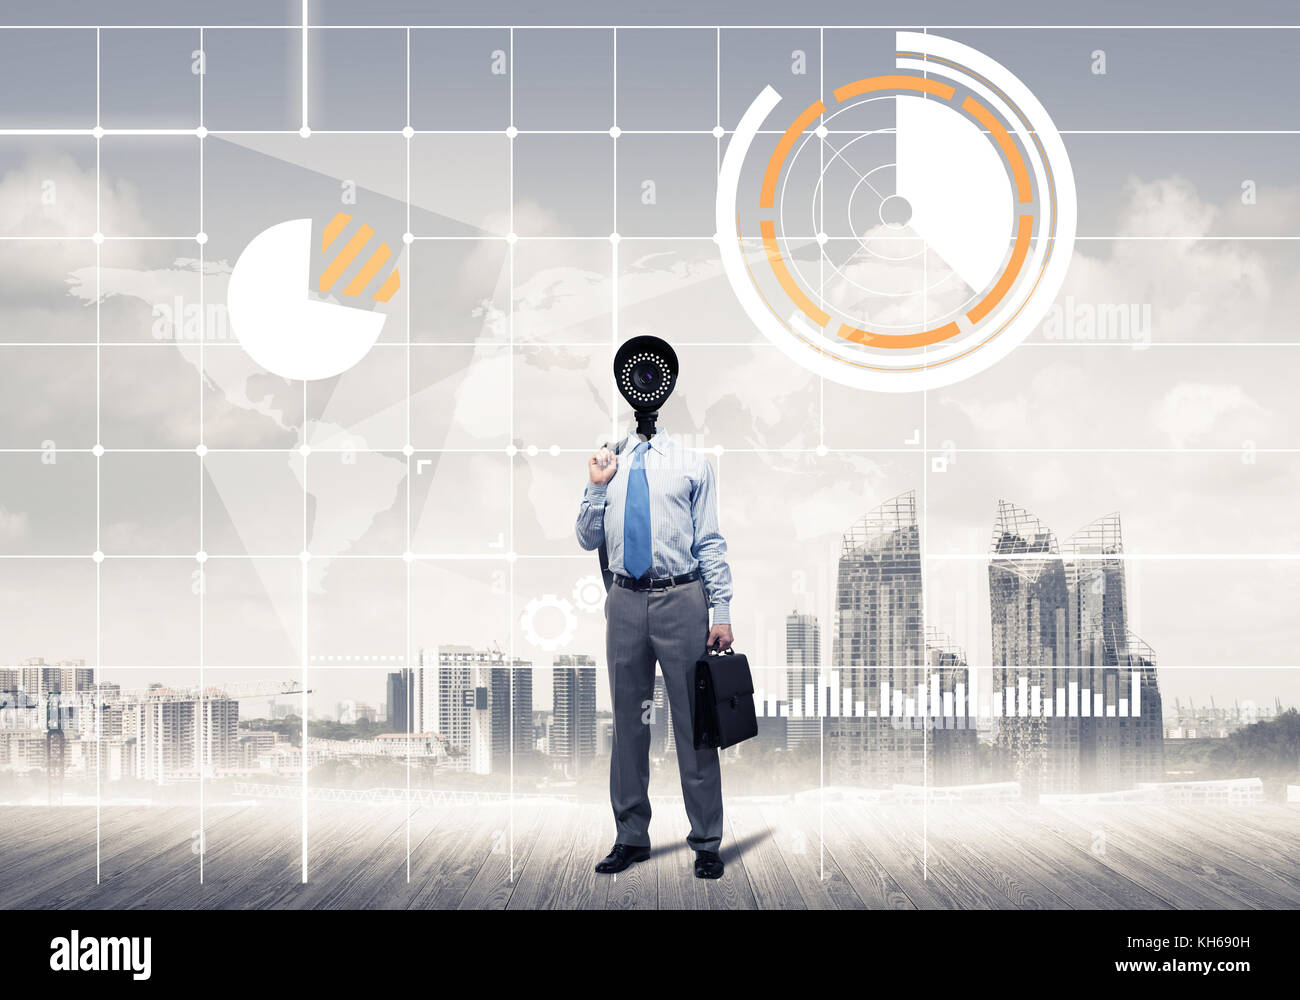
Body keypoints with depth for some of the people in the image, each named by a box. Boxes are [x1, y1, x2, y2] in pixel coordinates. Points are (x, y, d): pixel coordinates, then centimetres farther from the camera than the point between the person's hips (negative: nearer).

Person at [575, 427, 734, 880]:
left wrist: (722, 612, -4)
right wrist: (596, 487, 0)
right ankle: (631, 837, 19)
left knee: (693, 723, -1)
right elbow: (588, 539, 14)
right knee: (629, 723, 9)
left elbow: (710, 541, 2)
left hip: (681, 601, -3)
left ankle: (706, 841, 8)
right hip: (626, 602, 3)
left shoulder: (691, 463, 5)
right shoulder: (609, 464, 13)